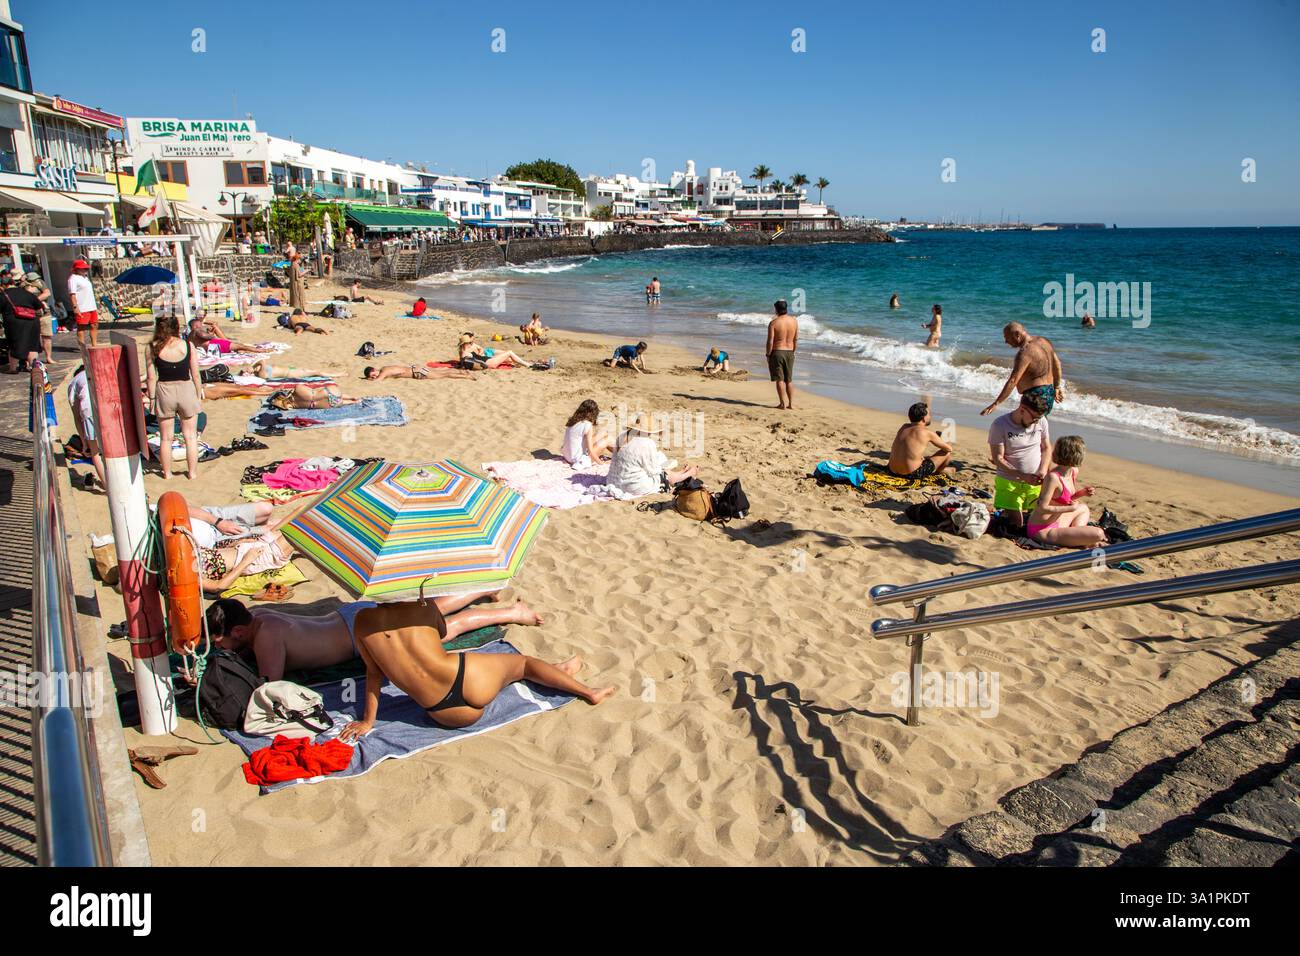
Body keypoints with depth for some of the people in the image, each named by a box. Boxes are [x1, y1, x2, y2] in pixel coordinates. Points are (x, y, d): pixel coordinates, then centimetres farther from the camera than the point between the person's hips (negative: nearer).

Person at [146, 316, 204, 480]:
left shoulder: (154, 347, -7)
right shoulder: (187, 346, -7)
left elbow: (151, 377, -6)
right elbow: (196, 375, -4)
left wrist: (152, 398, 4)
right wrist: (199, 396, 7)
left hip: (164, 392, 0)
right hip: (186, 389, 0)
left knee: (165, 438, 14)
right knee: (190, 436, 12)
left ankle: (167, 473, 24)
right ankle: (193, 472, 18)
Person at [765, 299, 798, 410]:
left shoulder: (773, 323, -12)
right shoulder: (794, 321, 0)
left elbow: (770, 342, -13)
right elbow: (796, 340, 6)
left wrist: (768, 355, -3)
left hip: (777, 352, -4)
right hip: (789, 352, 4)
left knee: (780, 380, 1)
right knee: (789, 379, 14)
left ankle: (783, 403, 0)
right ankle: (791, 403, 15)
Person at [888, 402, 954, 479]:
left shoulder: (904, 427, 7)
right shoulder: (928, 433, -10)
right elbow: (949, 448, 0)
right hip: (913, 474, -7)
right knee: (947, 453, 9)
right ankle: (936, 471, 31)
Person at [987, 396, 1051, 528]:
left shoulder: (1041, 421, -2)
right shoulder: (999, 425, -14)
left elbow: (1047, 448, 8)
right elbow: (998, 459, -15)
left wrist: (1043, 471, -10)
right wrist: (1023, 476, -22)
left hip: (1035, 482, 3)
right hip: (1009, 482, -3)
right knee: (1016, 523, -6)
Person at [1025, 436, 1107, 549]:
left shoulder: (1074, 472, 5)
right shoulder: (1053, 477, -23)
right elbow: (1042, 508, -24)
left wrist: (1082, 493, 4)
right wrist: (1071, 508, -16)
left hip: (1056, 523, 10)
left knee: (1083, 508, 34)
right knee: (1097, 534, -20)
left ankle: (1078, 537, 13)